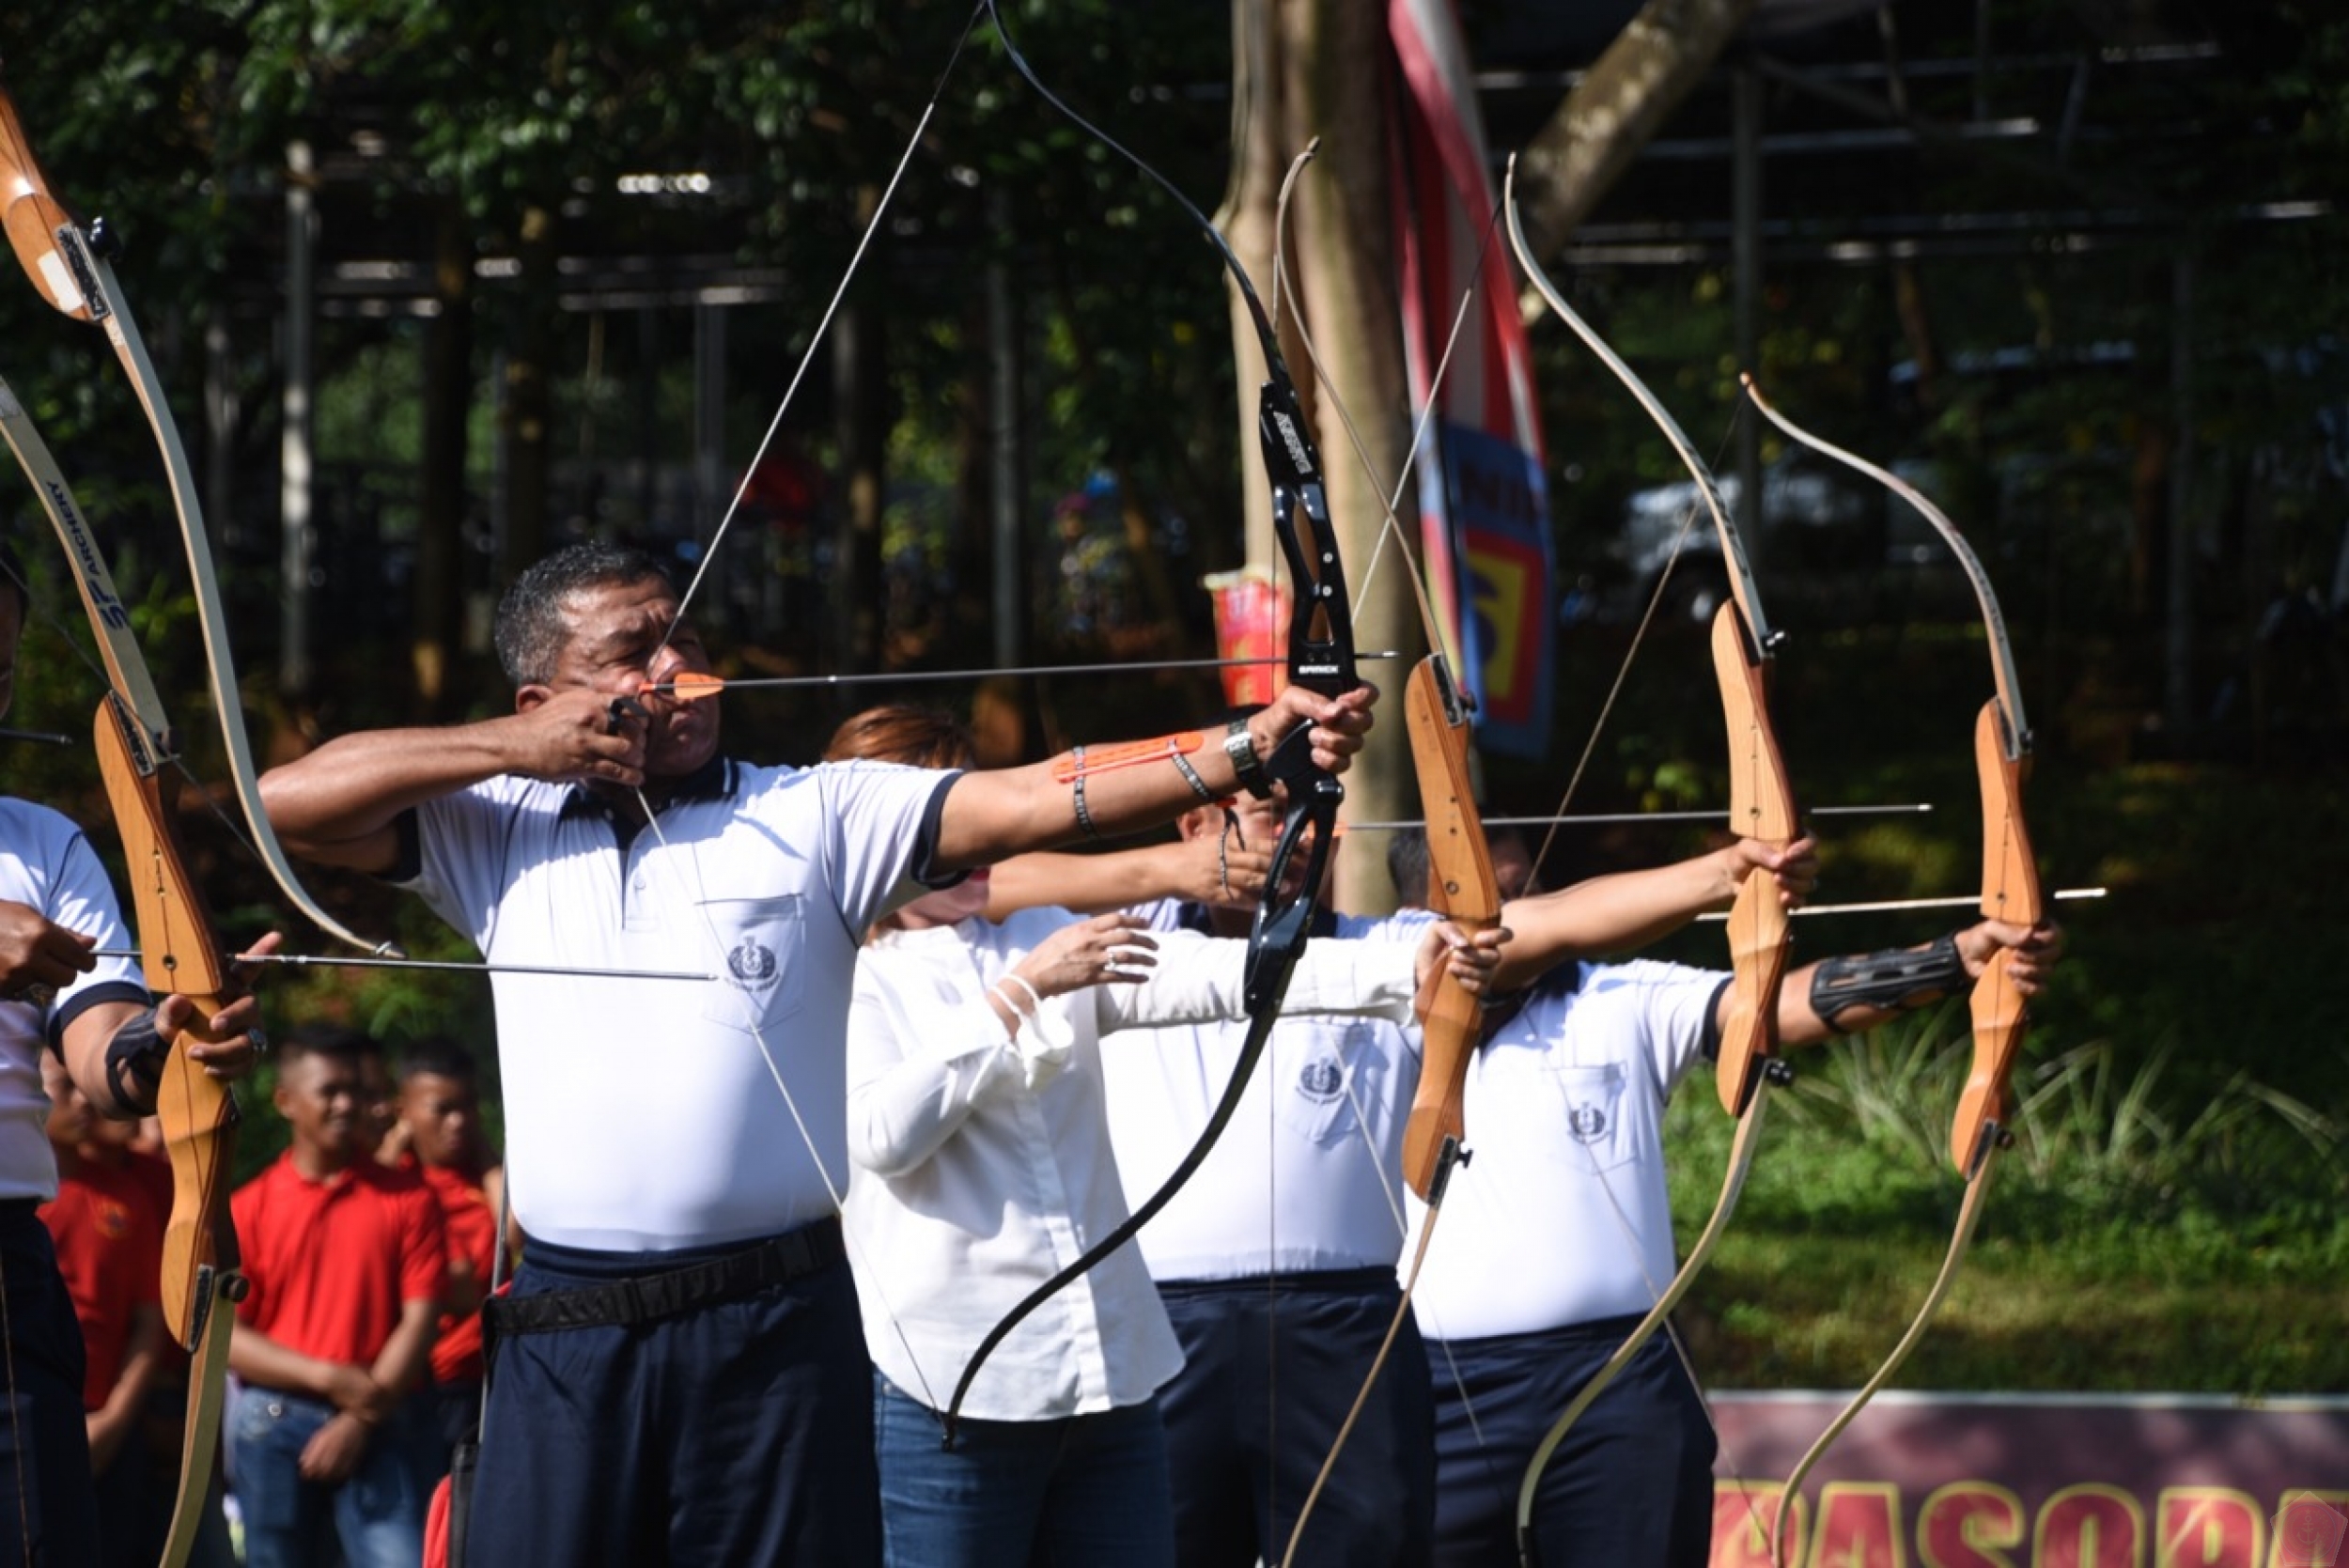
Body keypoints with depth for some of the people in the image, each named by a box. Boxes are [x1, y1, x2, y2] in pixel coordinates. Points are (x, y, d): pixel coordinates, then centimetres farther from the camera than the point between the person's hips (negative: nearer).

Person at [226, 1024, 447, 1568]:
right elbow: (226, 1336, 0)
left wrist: (360, 1420, -9)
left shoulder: (408, 1198, 5)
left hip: (377, 1430, -1)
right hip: (275, 1424, 1)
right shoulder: (249, 1208, 6)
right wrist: (329, 1379, -10)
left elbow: (419, 1321, 0)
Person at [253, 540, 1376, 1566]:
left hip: (773, 1323, -1)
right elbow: (284, 802, 9)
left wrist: (1251, 746, -18)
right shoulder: (502, 832, 13)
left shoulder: (811, 815, 6)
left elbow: (1026, 802, -4)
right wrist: (509, 752, 1)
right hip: (566, 1340, 1)